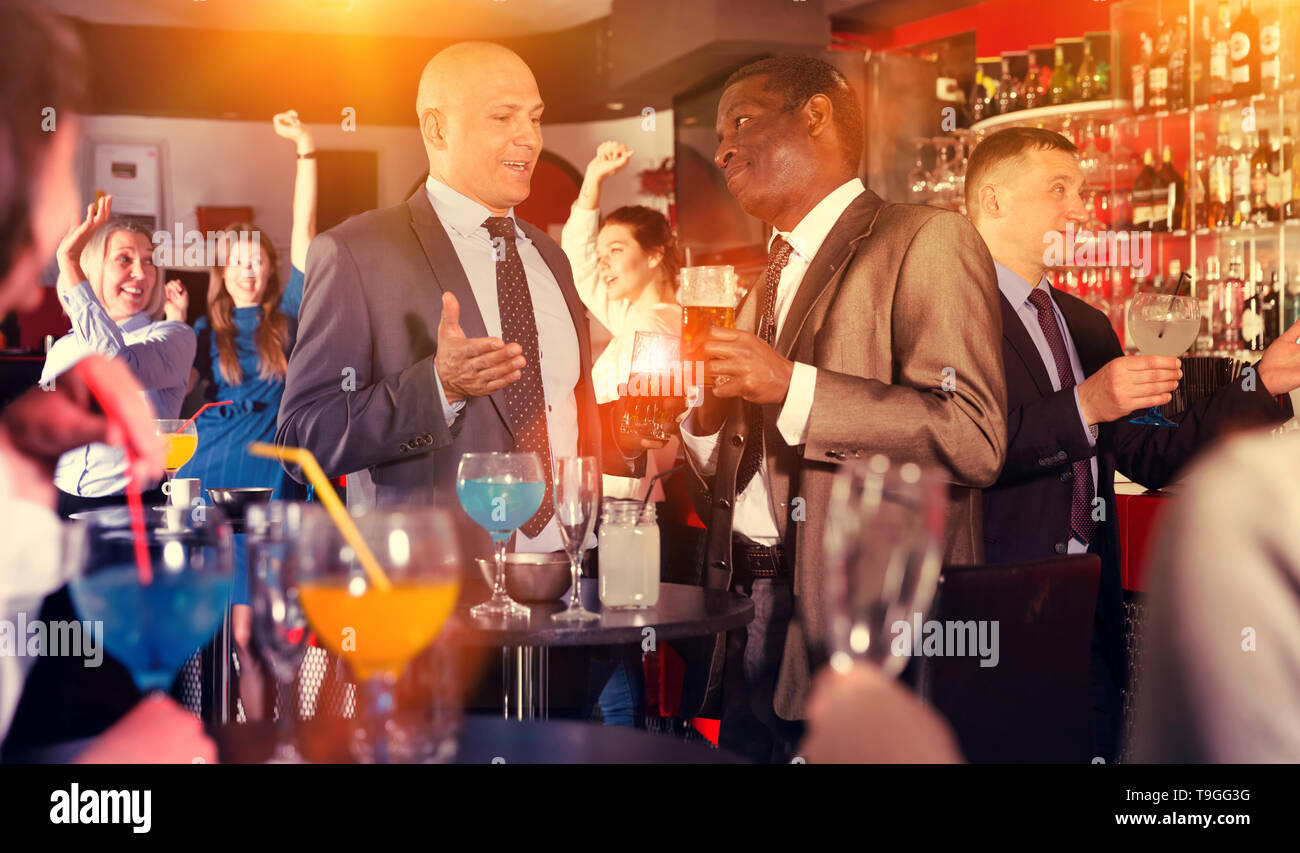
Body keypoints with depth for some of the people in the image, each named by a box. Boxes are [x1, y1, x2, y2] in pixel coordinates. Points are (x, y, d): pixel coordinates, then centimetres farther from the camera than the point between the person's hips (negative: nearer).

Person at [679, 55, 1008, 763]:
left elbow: (972, 438, -19)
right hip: (745, 633, 8)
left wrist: (792, 387, -21)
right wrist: (707, 424, 4)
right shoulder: (768, 286, 21)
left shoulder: (924, 241, -5)